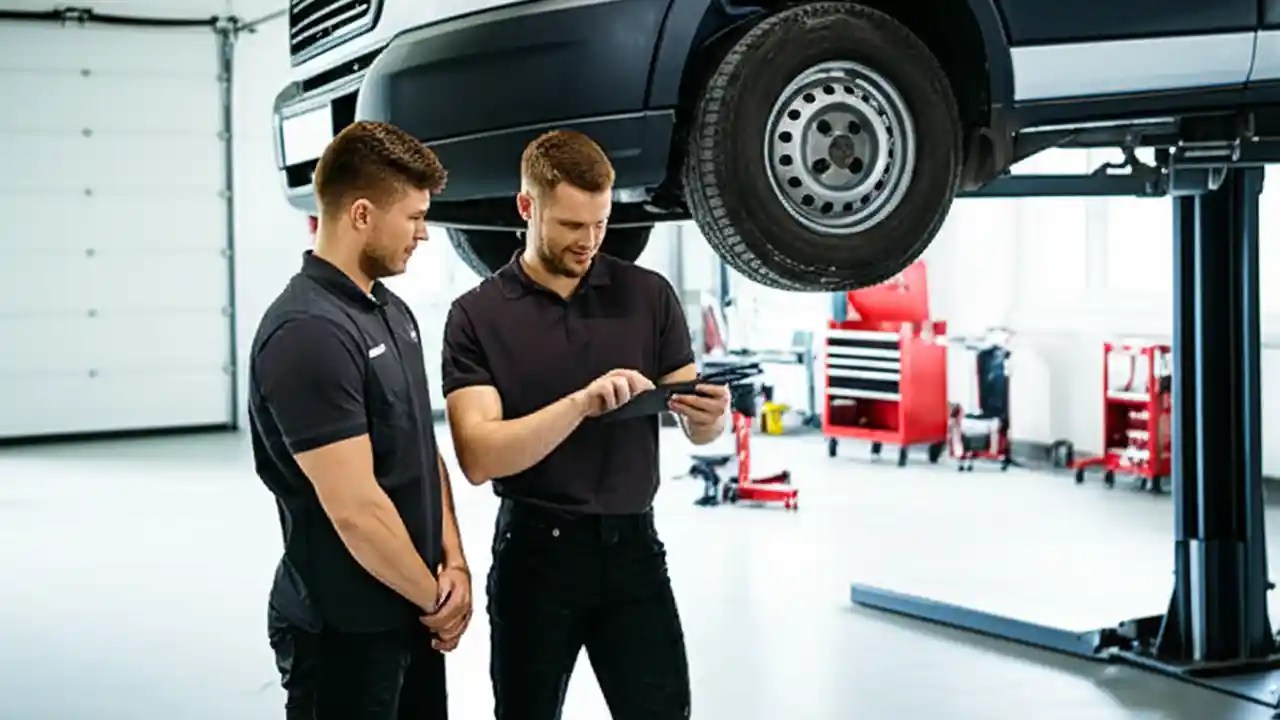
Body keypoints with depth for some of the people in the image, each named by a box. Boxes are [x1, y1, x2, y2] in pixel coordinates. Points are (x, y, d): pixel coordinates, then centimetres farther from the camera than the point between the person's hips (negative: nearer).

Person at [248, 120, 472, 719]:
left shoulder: (393, 311, 8)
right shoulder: (307, 334, -22)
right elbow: (356, 509, -24)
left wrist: (453, 562, 0)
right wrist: (434, 598, -11)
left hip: (412, 614, 9)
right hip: (342, 628, -9)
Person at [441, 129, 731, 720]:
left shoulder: (649, 296, 2)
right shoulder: (476, 315, -5)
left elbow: (698, 429, 4)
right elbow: (479, 457, -15)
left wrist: (710, 415, -21)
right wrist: (580, 404, -28)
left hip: (633, 549, 2)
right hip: (534, 554, -1)